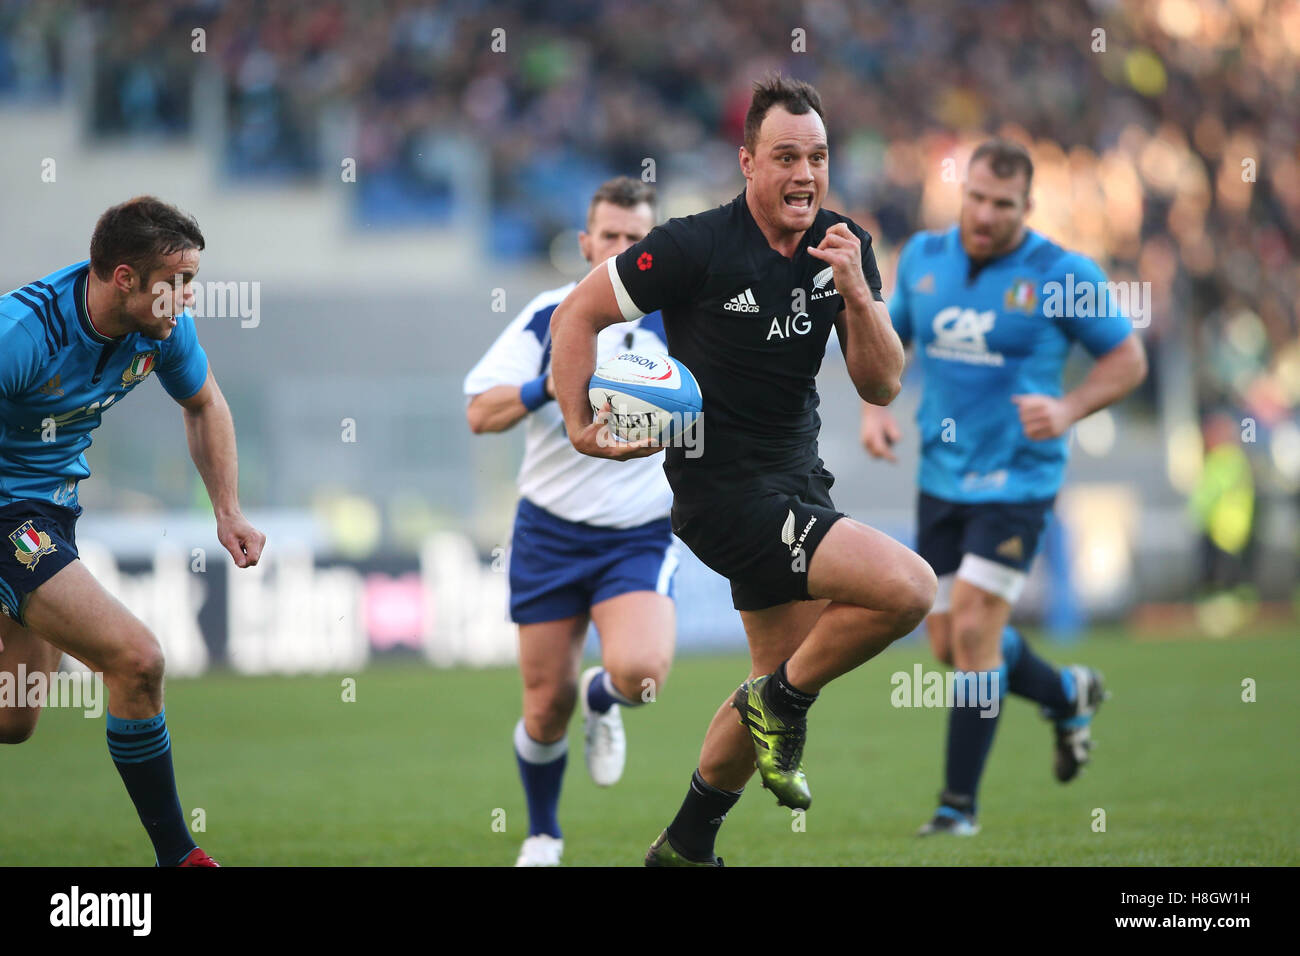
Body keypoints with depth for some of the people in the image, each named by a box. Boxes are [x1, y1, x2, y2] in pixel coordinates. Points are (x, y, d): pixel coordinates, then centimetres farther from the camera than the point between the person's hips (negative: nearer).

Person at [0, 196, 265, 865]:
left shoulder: (163, 328, -7)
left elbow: (203, 404, 15)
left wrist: (228, 511, 8)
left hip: (54, 503, 9)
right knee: (137, 660, -19)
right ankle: (176, 856, -5)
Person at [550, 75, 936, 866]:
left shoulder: (844, 247, 1)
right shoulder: (697, 246, -16)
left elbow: (882, 386, -3)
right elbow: (576, 315, -7)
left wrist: (855, 293, -17)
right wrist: (580, 424, -12)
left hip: (797, 475, 8)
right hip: (725, 491, -8)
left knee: (784, 678, 18)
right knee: (908, 587, -23)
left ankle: (685, 847, 34)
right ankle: (784, 704, 0)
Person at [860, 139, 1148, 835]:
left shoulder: (1062, 275, -11)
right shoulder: (923, 257, 3)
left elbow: (1128, 359, -2)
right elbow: (890, 337, 18)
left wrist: (1068, 410, -18)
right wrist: (874, 408, 0)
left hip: (1017, 482, -5)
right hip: (941, 480, 5)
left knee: (973, 628, -14)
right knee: (949, 642, 8)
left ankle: (959, 804, -3)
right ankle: (1066, 695, 38)